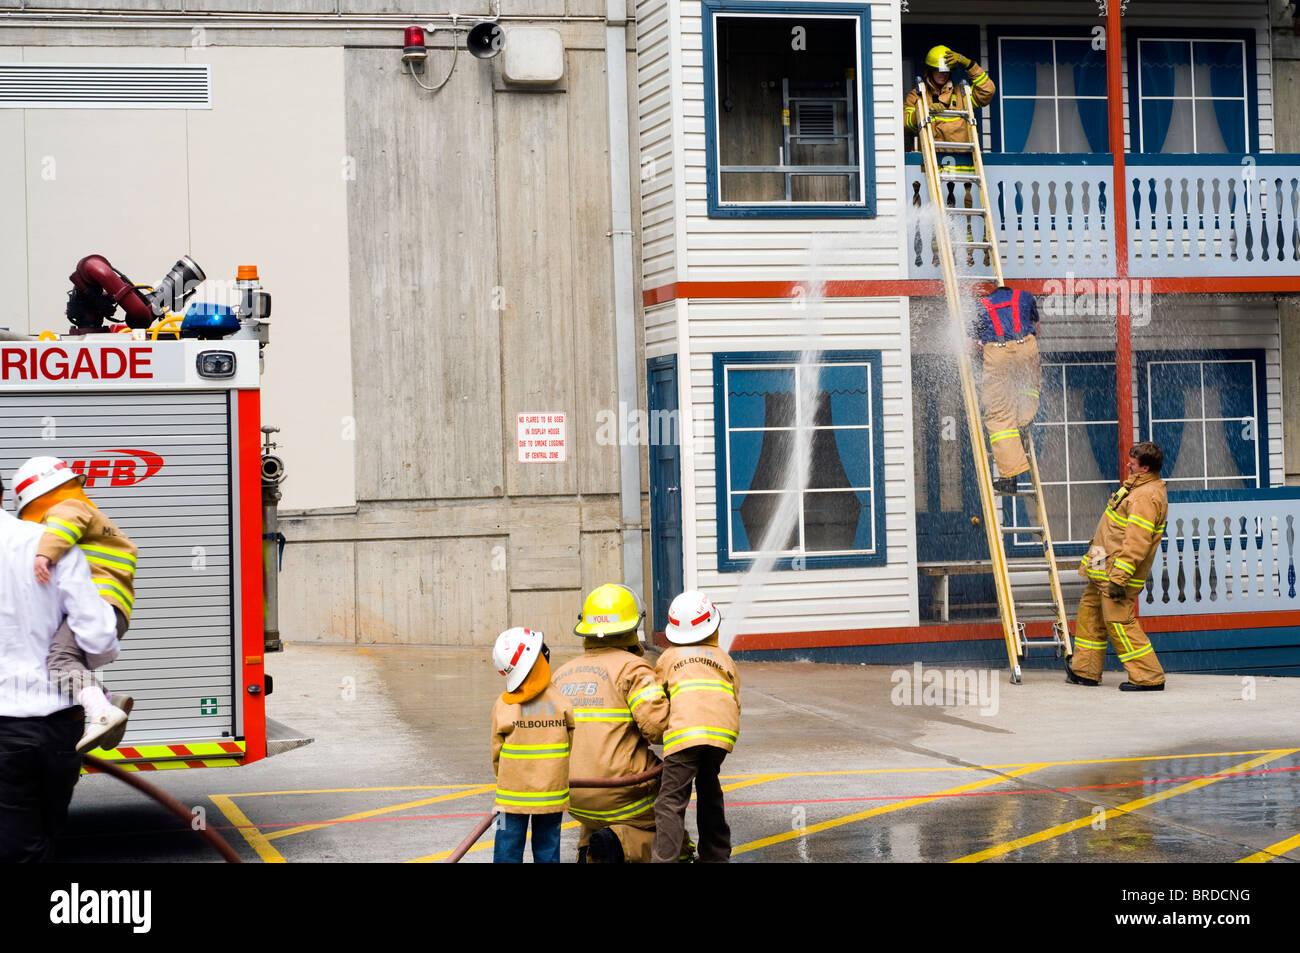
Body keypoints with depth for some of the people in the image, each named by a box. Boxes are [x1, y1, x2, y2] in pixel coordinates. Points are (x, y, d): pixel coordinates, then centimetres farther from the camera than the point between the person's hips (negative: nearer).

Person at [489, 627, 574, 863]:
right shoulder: (562, 701, -10)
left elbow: (497, 751, -1)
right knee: (547, 852, 10)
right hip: (552, 795, 0)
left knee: (507, 852, 7)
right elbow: (572, 748, -1)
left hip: (512, 794, 0)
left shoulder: (503, 704, -9)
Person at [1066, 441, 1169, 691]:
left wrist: (1119, 577, -28)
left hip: (1117, 569, -11)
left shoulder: (1147, 497, -21)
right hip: (1106, 570, 11)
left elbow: (1136, 542, -27)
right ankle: (1085, 670, 27)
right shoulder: (1139, 487, 14)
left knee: (1119, 623, -9)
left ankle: (1149, 677, -4)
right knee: (1090, 612, 17)